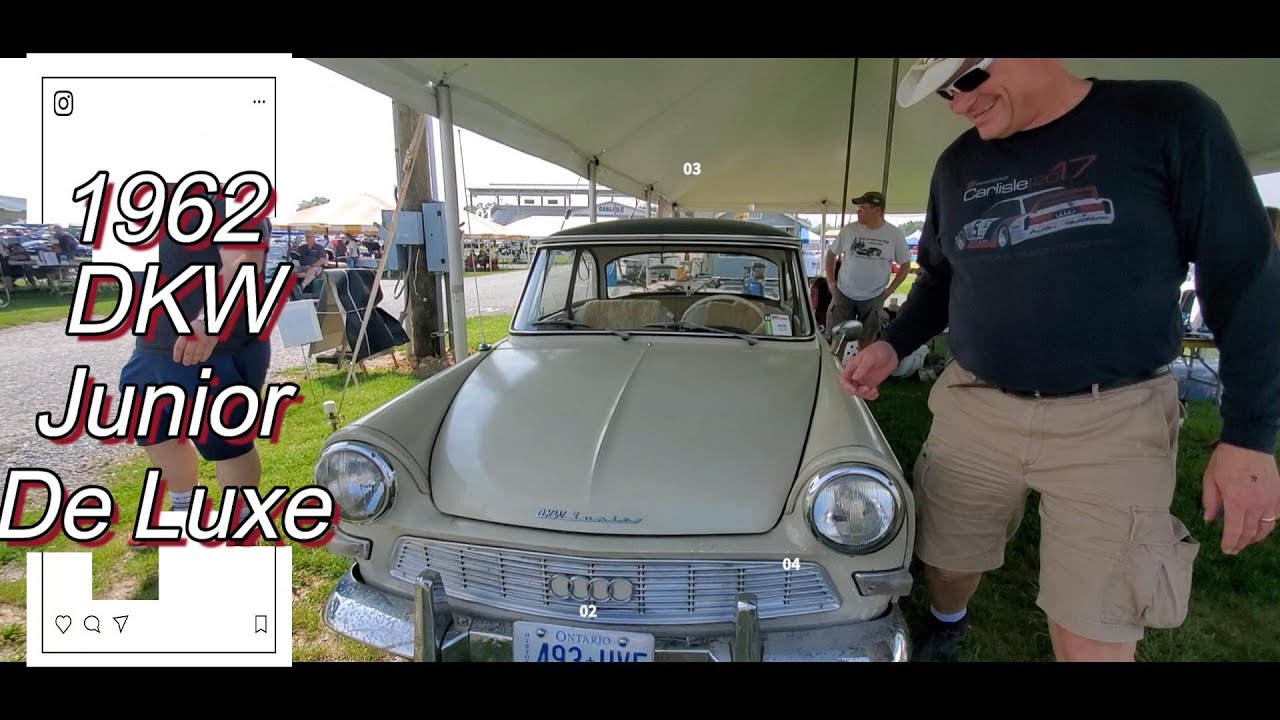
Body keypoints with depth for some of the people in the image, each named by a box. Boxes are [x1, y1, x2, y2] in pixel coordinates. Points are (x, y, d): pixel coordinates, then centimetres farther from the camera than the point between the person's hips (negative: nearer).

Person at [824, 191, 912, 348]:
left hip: (873, 298, -1)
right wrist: (830, 281, 3)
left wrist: (890, 289, -2)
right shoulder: (849, 230, -2)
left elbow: (905, 265, 4)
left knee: (866, 341, 8)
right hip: (843, 294, 1)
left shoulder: (895, 234, -5)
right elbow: (831, 254, 10)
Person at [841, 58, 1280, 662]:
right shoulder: (957, 165, 8)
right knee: (947, 563, 16)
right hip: (972, 409, 4)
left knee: (1093, 641, -1)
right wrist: (892, 345, 1)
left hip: (1114, 422, -3)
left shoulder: (1168, 118, -6)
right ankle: (945, 625, 49)